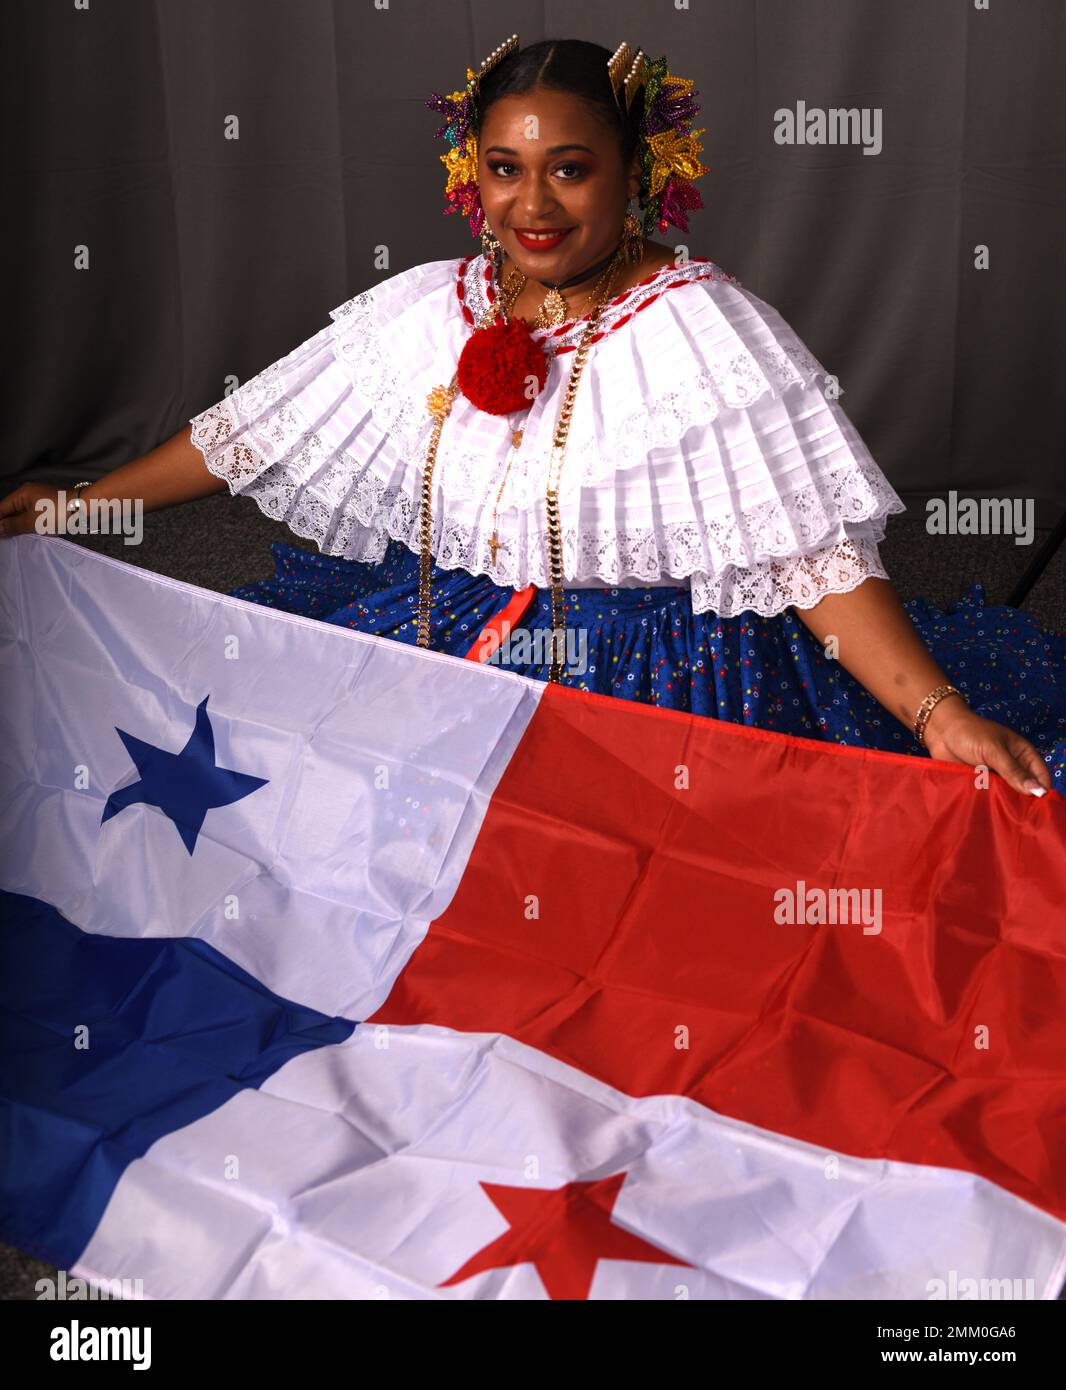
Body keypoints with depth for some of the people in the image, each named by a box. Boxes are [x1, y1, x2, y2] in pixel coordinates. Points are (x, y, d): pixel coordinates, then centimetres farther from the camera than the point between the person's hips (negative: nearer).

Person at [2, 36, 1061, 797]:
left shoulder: (702, 330, -10)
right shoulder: (423, 310, 6)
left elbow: (815, 558, -15)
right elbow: (251, 432, 15)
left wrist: (941, 713, -26)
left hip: (652, 692, -5)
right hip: (423, 652, 6)